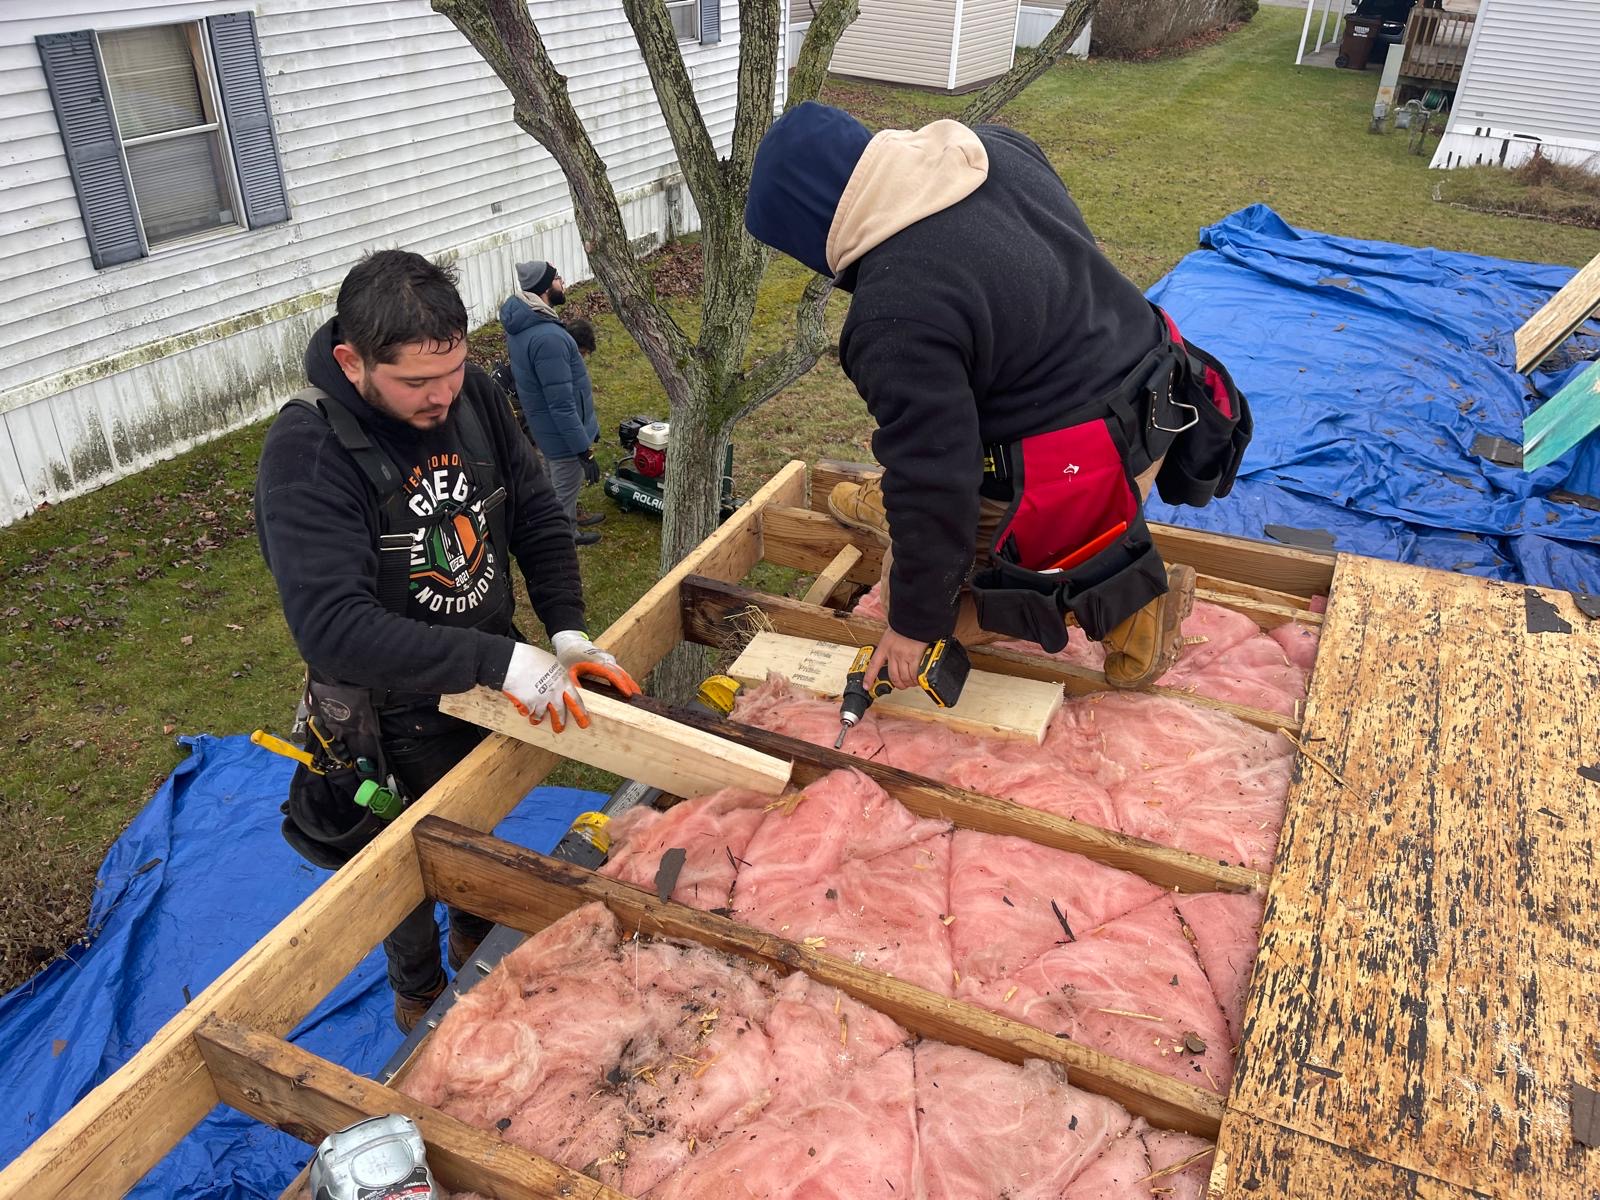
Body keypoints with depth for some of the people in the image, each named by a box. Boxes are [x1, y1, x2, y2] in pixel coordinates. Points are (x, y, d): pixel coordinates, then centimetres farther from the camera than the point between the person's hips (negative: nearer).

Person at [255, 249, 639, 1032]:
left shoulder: (470, 393, -13)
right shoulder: (305, 452, -29)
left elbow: (536, 516, -4)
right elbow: (332, 625, -36)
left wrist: (566, 630, -17)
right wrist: (496, 659, -39)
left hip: (489, 687, 5)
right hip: (396, 725, -5)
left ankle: (477, 940, 59)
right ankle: (419, 997, 50)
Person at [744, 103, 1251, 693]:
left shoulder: (895, 314, -29)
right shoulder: (989, 146, -3)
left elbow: (936, 481, -25)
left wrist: (913, 622, -11)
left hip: (1076, 468, -9)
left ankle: (1125, 596, 5)